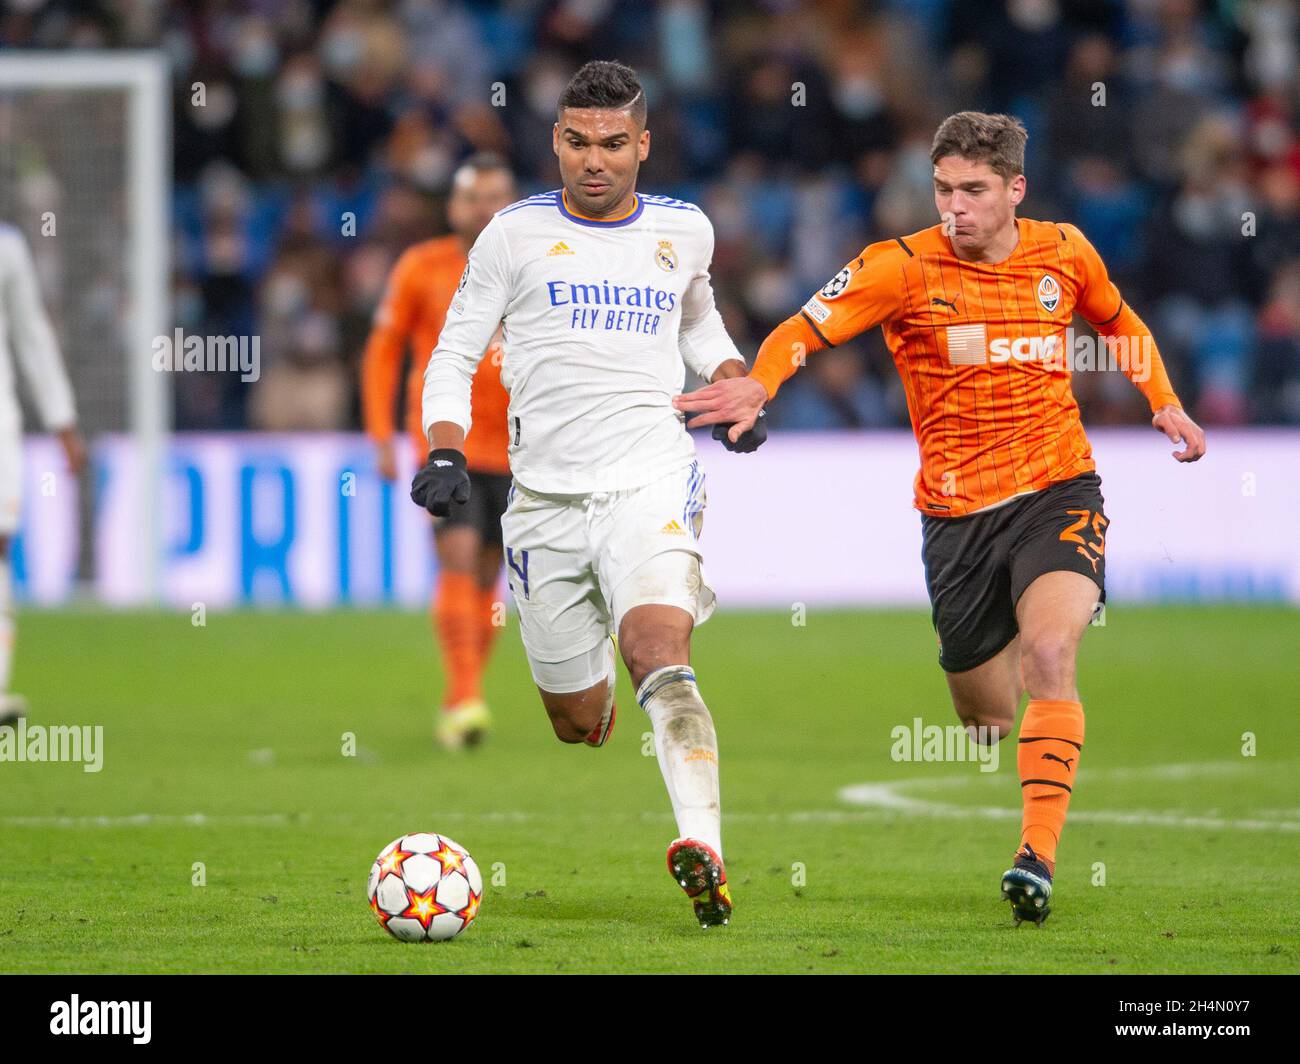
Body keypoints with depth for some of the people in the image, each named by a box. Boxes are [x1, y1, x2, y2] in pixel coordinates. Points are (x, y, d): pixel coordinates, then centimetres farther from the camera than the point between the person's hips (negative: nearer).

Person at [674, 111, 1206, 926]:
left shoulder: (1064, 252, 3)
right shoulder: (905, 266, -6)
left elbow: (1118, 321, 25)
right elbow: (804, 333, -13)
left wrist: (1164, 401, 14)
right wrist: (758, 385, -33)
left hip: (1057, 492, 0)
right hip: (958, 514, 0)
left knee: (1049, 654, -26)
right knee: (987, 719, 6)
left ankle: (1040, 858, -29)